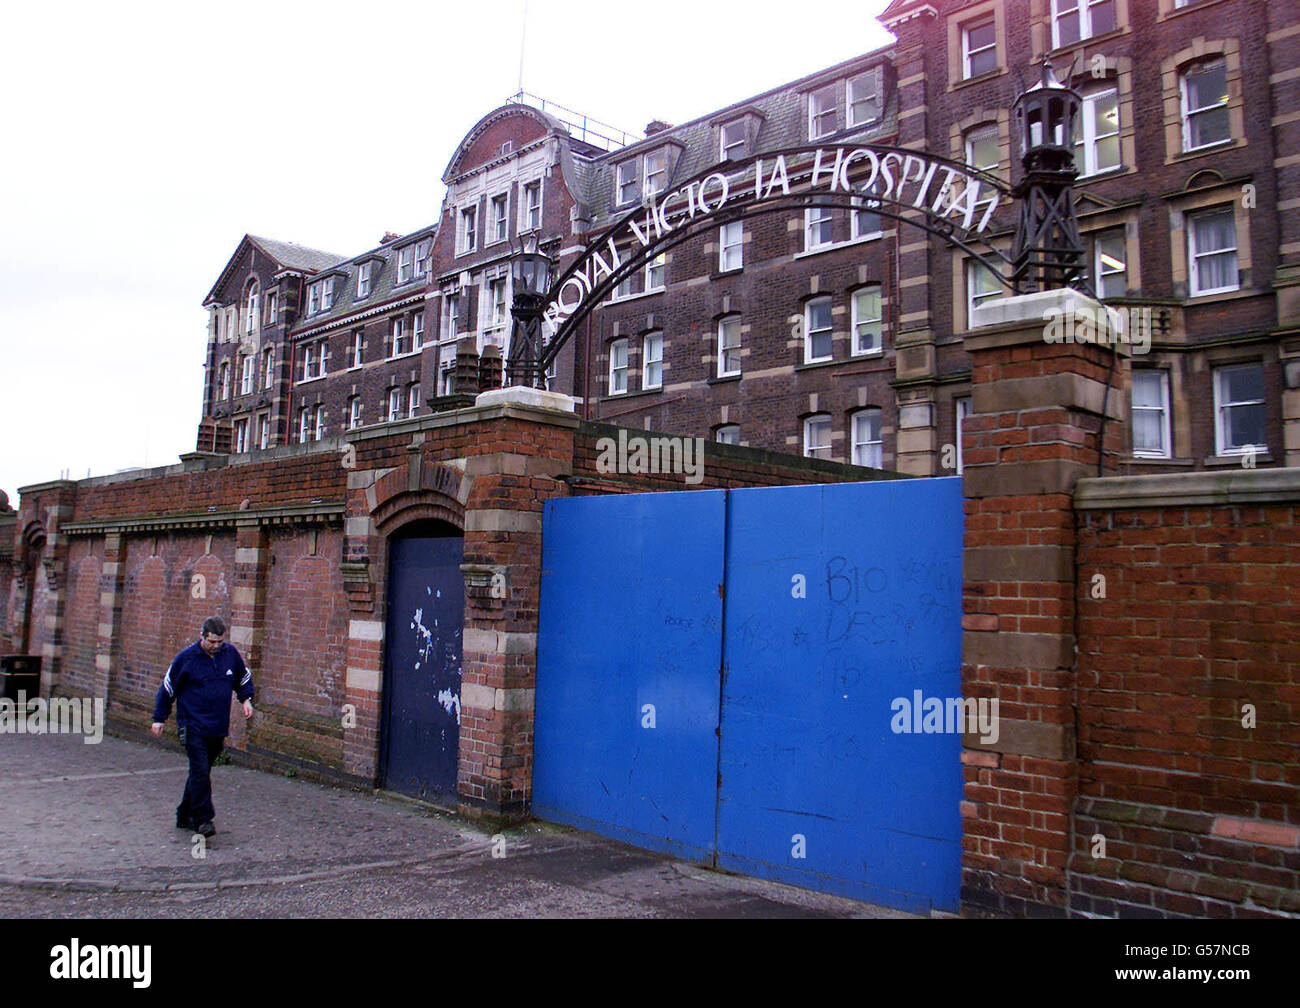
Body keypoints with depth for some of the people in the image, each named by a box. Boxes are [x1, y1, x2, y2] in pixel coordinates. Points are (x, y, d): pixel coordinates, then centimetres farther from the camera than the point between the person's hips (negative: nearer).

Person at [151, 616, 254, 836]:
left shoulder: (231, 653, 2)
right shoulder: (187, 657, -7)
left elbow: (244, 677, 20)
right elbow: (168, 687, 3)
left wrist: (246, 699, 5)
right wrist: (159, 719, 3)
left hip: (218, 727, 4)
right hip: (193, 726, -4)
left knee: (201, 773, 12)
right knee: (200, 772, -12)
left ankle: (185, 816, 25)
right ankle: (203, 819, -8)